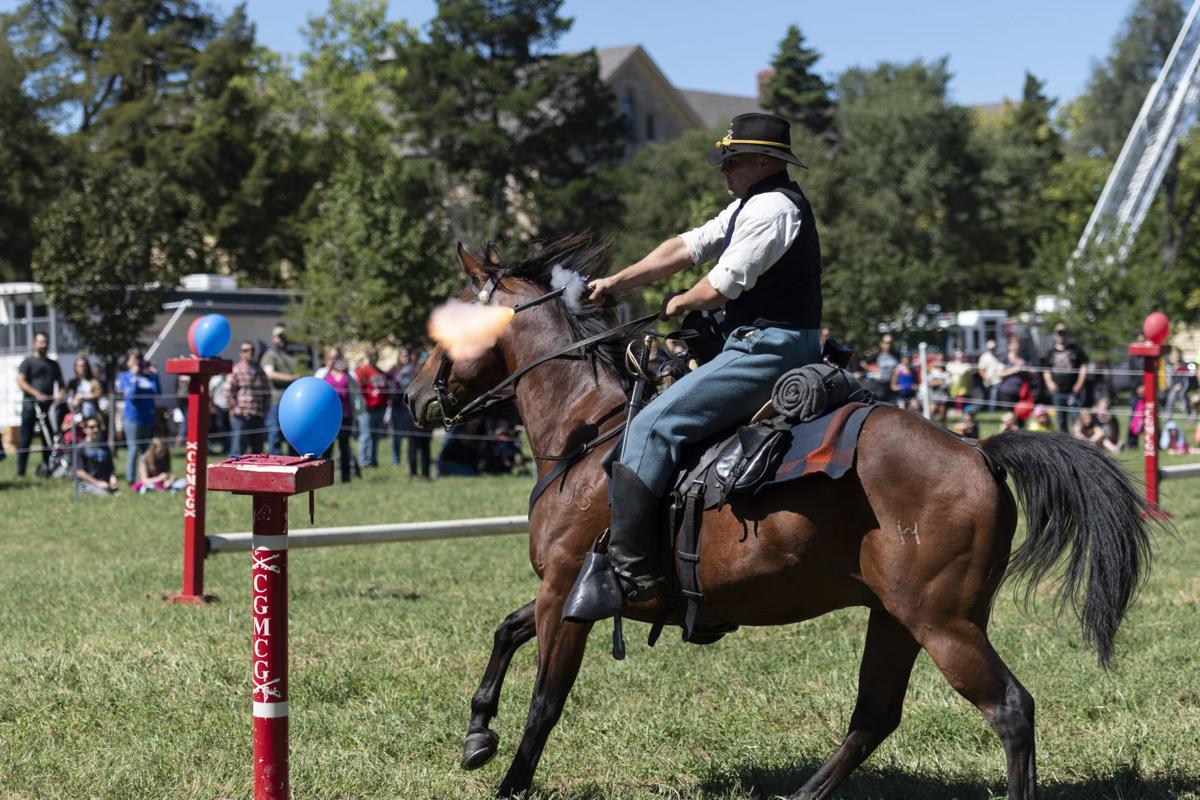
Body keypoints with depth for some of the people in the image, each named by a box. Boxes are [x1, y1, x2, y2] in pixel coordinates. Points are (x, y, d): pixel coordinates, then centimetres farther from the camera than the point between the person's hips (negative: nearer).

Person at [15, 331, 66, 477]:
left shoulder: (53, 364, 17)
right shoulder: (28, 361, 2)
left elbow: (61, 383, 22)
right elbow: (20, 381, -9)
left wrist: (60, 394, -1)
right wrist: (36, 394, -21)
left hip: (48, 405, 5)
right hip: (30, 405, -5)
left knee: (48, 440, 4)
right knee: (25, 439, -4)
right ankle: (20, 471, -2)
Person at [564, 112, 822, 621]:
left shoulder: (771, 206, -12)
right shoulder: (749, 206, 23)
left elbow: (723, 285, -15)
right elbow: (685, 247, 22)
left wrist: (679, 304, 5)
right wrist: (620, 283, 14)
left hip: (767, 348, -12)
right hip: (767, 350, 12)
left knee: (653, 427, -19)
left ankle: (627, 569, -25)